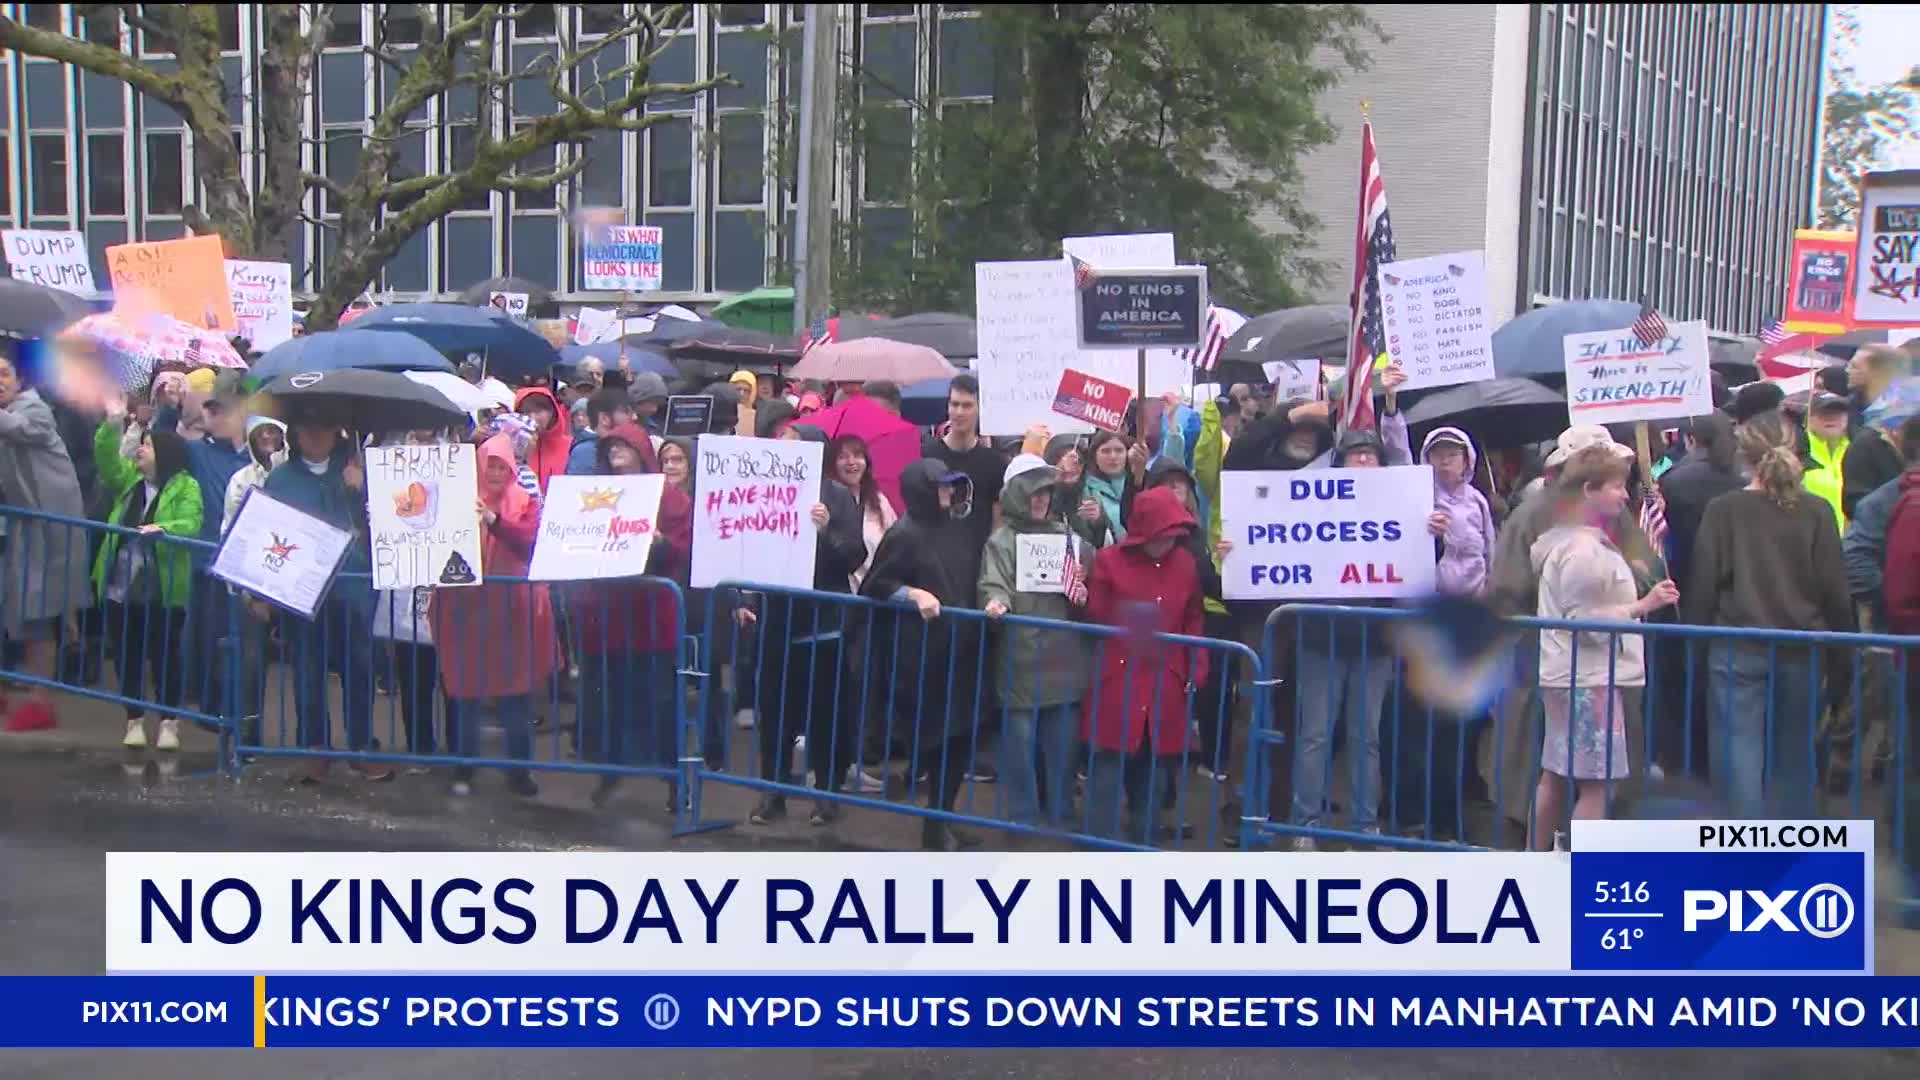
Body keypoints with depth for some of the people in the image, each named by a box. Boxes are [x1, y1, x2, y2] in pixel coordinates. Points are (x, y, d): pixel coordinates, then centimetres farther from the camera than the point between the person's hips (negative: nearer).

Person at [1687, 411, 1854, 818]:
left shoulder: (1723, 511, -7)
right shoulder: (1815, 513, -3)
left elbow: (1703, 584, -5)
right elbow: (1834, 588, -1)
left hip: (1737, 651, -2)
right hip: (1801, 654, 2)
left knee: (1739, 753, 0)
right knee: (1794, 756, 14)